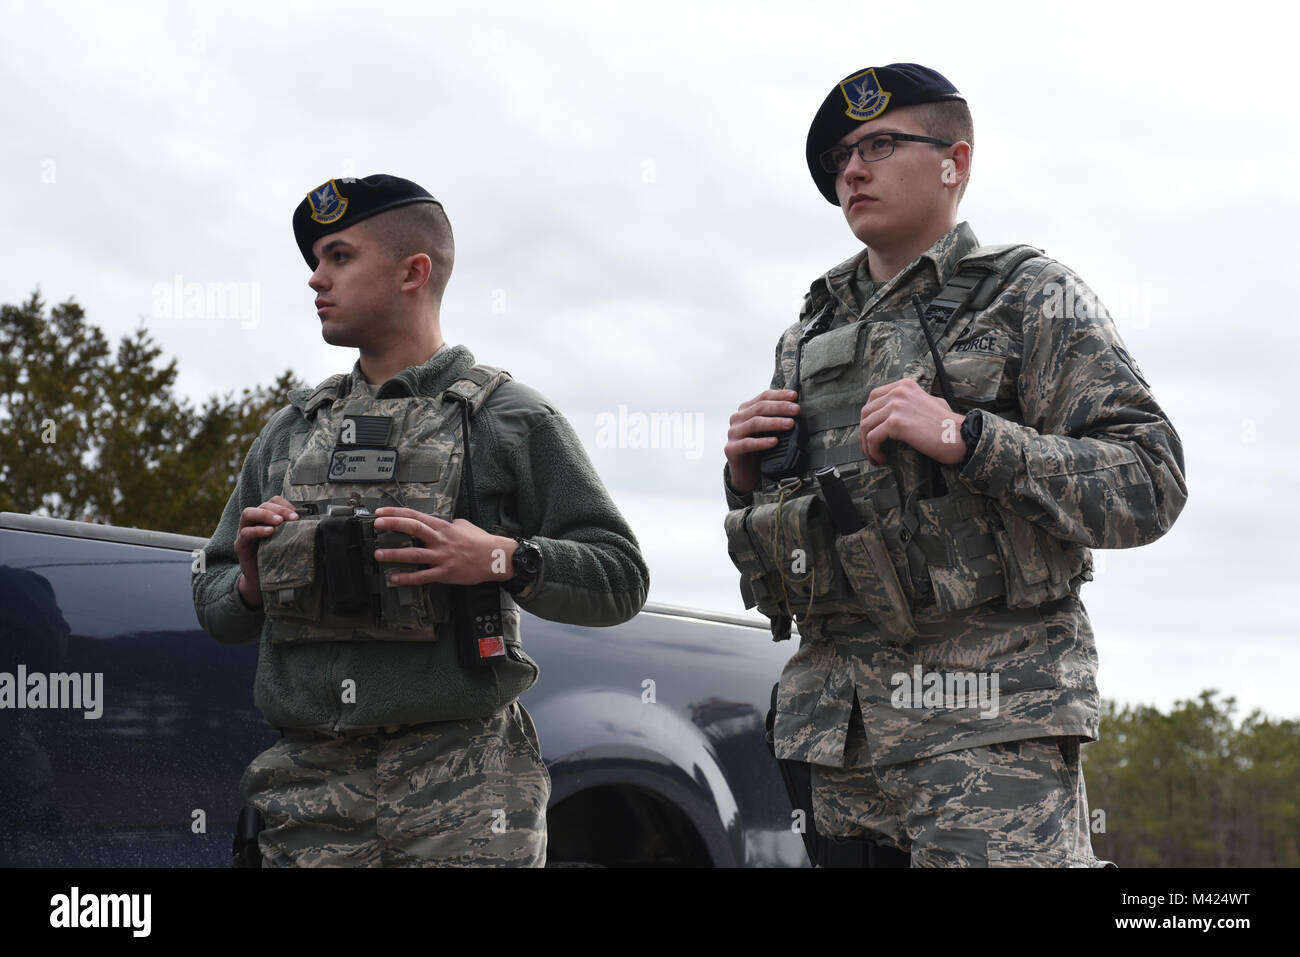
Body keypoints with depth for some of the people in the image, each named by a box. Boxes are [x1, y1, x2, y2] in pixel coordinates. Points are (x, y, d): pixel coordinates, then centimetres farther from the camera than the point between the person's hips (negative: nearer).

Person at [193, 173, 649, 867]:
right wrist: (249, 584, 0)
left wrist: (506, 560, -17)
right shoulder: (289, 431, 19)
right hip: (310, 789, 4)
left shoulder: (508, 418, 5)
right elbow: (213, 604, 23)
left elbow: (620, 578, 0)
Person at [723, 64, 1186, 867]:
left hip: (987, 713, -6)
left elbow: (1150, 486, -8)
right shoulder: (813, 334, 21)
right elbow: (768, 558, 27)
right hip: (837, 720, 6)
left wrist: (965, 438, -16)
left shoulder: (1031, 299, 4)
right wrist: (748, 479, 5)